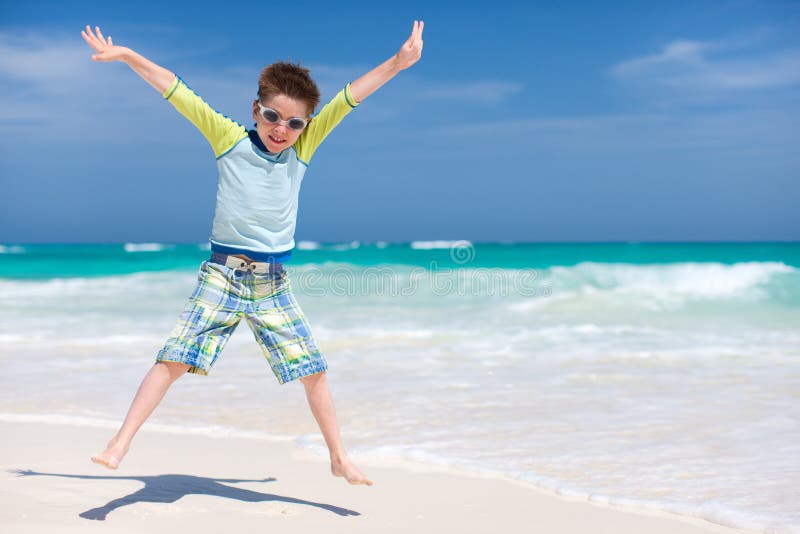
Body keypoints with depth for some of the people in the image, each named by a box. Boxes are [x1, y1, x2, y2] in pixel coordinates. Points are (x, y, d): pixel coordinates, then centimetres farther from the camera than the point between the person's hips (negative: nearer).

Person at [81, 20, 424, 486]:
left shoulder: (303, 148, 2)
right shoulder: (229, 139, -3)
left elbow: (349, 98, -1)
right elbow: (178, 92, -6)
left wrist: (397, 63, -6)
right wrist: (125, 55, -8)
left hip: (273, 284, 3)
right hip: (222, 275, -2)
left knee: (313, 369, 4)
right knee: (174, 358, -11)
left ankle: (340, 459, 18)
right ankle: (119, 446, -4)